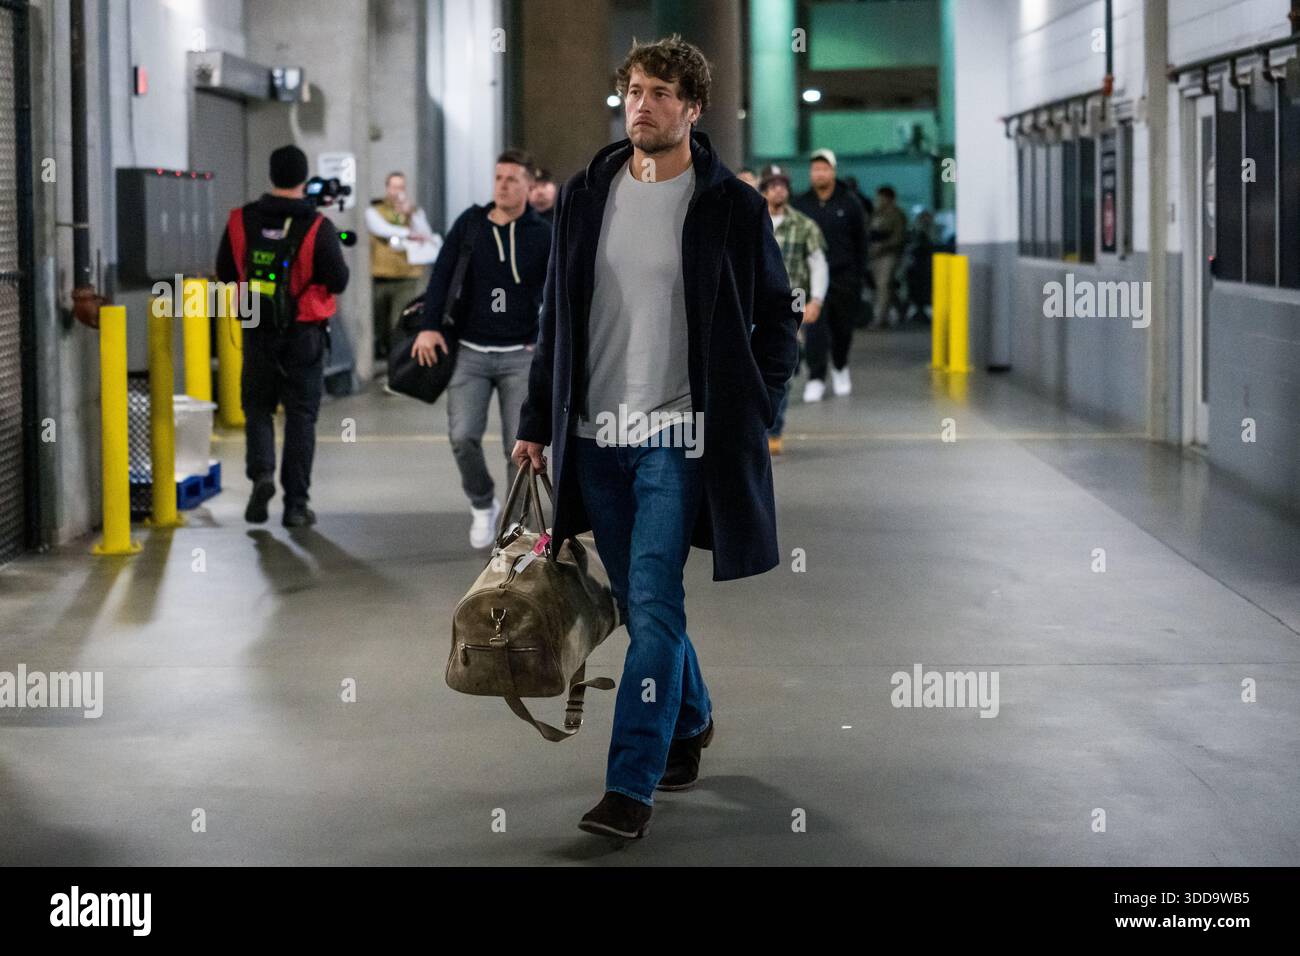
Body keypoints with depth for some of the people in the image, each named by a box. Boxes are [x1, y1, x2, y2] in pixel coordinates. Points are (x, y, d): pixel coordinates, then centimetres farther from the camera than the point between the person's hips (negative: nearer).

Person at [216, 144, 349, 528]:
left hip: (258, 333, 2)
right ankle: (296, 504, 6)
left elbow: (225, 273, 4)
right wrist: (335, 253, 7)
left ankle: (261, 471, -8)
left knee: (258, 408, 17)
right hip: (304, 334, -2)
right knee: (301, 416, 7)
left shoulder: (241, 221, -4)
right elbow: (338, 281, -11)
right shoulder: (317, 228, -12)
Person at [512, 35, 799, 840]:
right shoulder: (587, 196, 8)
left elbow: (779, 316, 4)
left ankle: (632, 786, -9)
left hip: (678, 436, -4)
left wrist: (757, 413, -4)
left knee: (653, 604, -11)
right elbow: (558, 318, 13)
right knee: (639, 601, 14)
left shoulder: (731, 206, -3)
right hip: (595, 437, 5)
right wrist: (537, 422, 10)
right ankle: (691, 717, 37)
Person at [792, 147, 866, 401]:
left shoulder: (849, 202, 1)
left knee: (843, 327, 9)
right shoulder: (801, 204, 3)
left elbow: (861, 240, 6)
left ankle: (840, 367, 34)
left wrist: (858, 272, 2)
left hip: (844, 276, 1)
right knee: (815, 328, -11)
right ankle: (816, 379, -8)